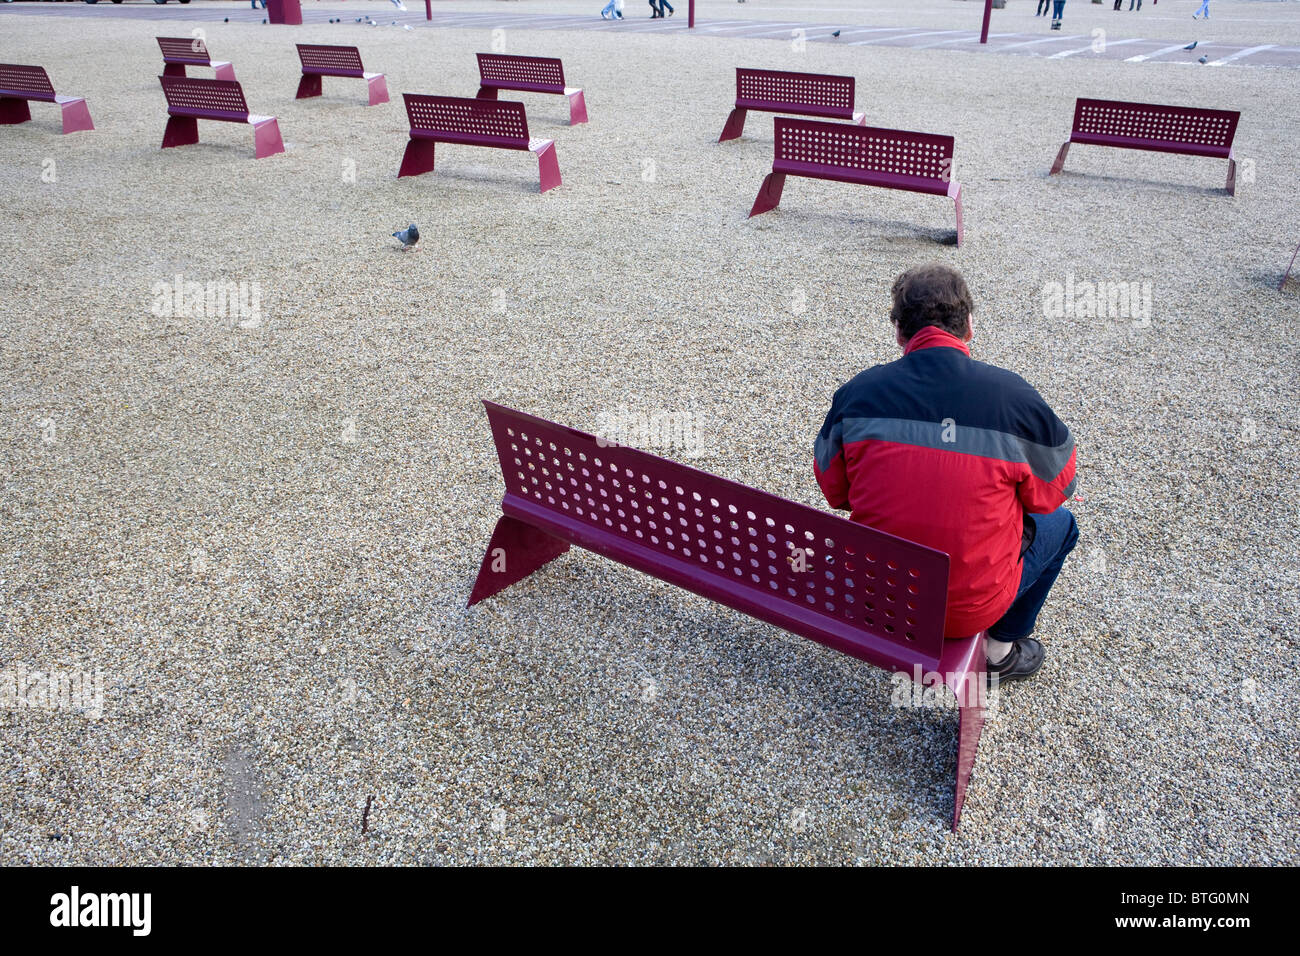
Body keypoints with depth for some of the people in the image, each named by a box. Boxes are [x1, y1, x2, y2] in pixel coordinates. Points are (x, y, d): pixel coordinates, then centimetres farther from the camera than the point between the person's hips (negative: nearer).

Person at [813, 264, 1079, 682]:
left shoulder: (855, 393, -10)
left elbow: (834, 490, 4)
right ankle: (1000, 650, 30)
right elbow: (1051, 493, 0)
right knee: (1059, 522, 24)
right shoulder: (1016, 396, -15)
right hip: (970, 607, -3)